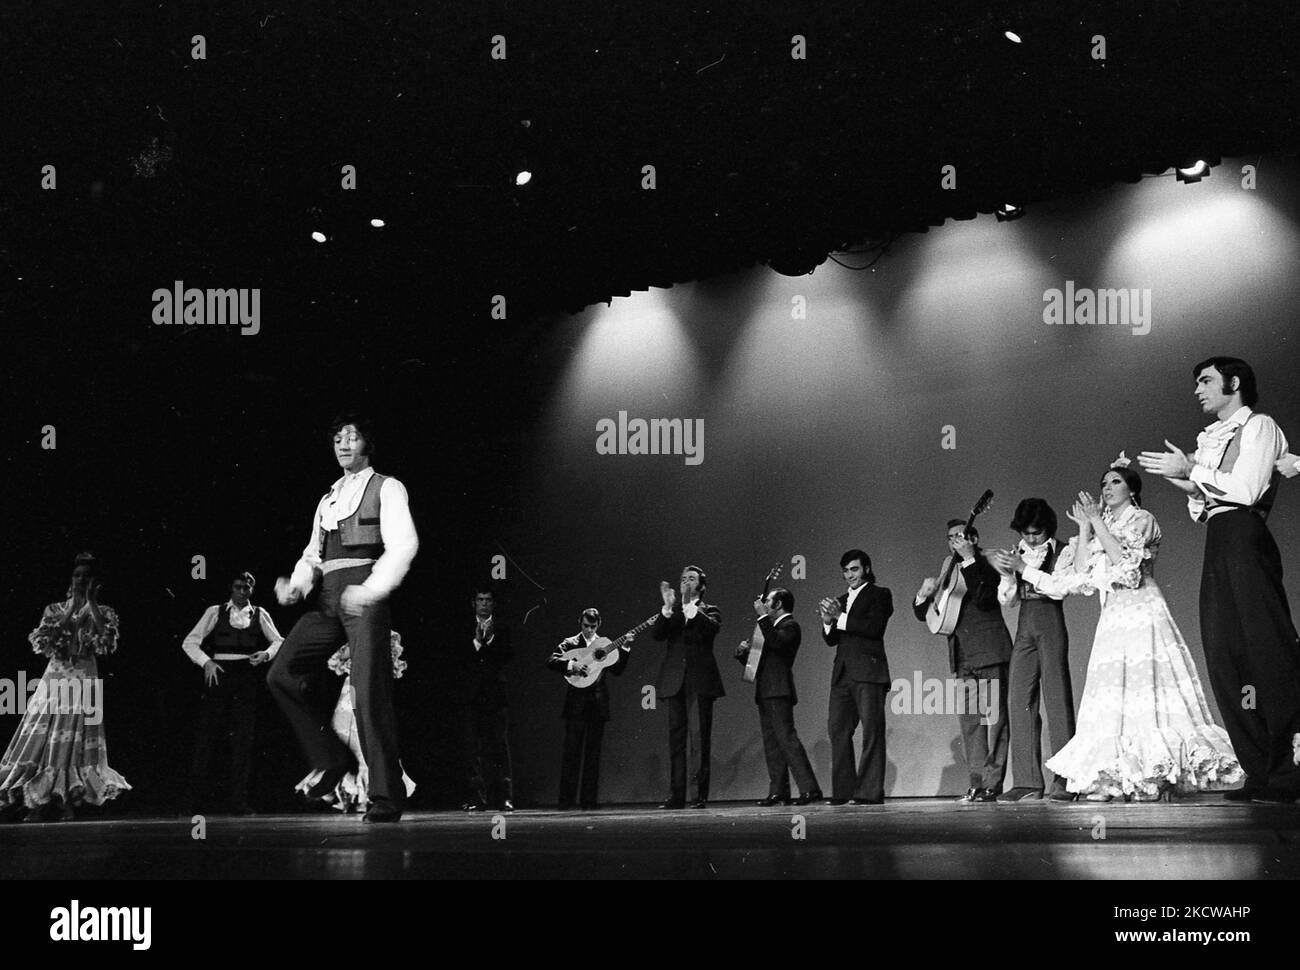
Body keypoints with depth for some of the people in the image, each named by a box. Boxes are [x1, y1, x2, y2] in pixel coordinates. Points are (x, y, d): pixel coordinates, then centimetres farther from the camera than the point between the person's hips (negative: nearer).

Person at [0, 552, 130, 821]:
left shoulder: (102, 613, 6)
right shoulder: (55, 610, 9)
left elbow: (107, 641, -14)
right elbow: (46, 642, -6)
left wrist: (91, 604, -12)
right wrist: (72, 610, -8)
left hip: (84, 680, -1)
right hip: (56, 678, 1)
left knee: (76, 740, -4)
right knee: (44, 736, -5)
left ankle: (69, 800, 1)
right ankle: (40, 801, -2)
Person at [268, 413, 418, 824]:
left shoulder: (386, 488, 6)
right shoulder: (328, 500, 27)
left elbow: (403, 545, -8)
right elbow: (312, 554, 23)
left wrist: (369, 590, -23)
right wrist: (298, 584, 0)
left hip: (365, 592, -7)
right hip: (328, 594, 7)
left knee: (369, 692, -13)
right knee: (282, 674, -8)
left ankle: (386, 795, -11)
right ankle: (332, 760, 3)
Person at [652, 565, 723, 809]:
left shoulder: (708, 611, 10)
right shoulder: (670, 612, 17)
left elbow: (713, 628, -12)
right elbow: (656, 635, 0)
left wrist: (691, 607, -19)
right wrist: (668, 608, -12)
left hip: (701, 681, -2)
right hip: (675, 682, 2)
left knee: (702, 737, -4)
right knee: (676, 736, 0)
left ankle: (701, 794, -3)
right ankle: (676, 794, 0)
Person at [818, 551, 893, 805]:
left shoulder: (879, 595, 4)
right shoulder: (840, 601, 22)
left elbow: (874, 627, -12)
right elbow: (831, 640, 18)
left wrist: (841, 618, -13)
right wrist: (828, 622, -2)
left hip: (868, 672, -7)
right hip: (842, 674, 7)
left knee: (872, 731, -8)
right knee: (837, 729, 2)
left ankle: (870, 791, -9)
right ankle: (842, 790, 5)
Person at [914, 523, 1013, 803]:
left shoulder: (986, 566, 1)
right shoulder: (949, 572, 18)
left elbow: (982, 598, -19)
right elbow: (923, 614, 20)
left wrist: (969, 559, -18)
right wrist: (925, 594, -2)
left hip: (989, 653, -7)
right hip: (963, 657, 7)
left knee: (992, 715, -8)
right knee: (969, 719, 4)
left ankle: (993, 784, -10)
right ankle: (977, 783, 6)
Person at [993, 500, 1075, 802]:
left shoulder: (1059, 552, 2)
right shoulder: (1017, 554, 15)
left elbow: (1060, 589, -12)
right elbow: (1006, 599, 13)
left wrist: (1024, 569, -16)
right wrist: (1009, 575, -7)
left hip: (1051, 624, -5)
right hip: (1024, 627, 5)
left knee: (1056, 697, -9)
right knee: (1019, 701, -3)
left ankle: (1064, 781, -10)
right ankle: (1028, 782, -2)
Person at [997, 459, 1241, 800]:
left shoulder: (1142, 519, 3)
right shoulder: (1103, 526, 20)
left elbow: (1124, 557, -14)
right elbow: (1081, 572, 10)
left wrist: (1096, 522, -9)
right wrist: (1085, 528, 7)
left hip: (1142, 610, -6)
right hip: (1113, 615, 6)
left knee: (1144, 683, -13)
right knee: (1113, 692, -3)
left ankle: (1156, 778, -13)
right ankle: (1110, 778, -7)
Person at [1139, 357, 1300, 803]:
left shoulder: (1258, 426, 3)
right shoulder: (1210, 439, 25)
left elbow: (1247, 489, -10)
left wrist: (1194, 470, -5)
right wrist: (1183, 480, 4)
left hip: (1244, 536, -8)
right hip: (1217, 546, 8)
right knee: (1225, 657, 0)